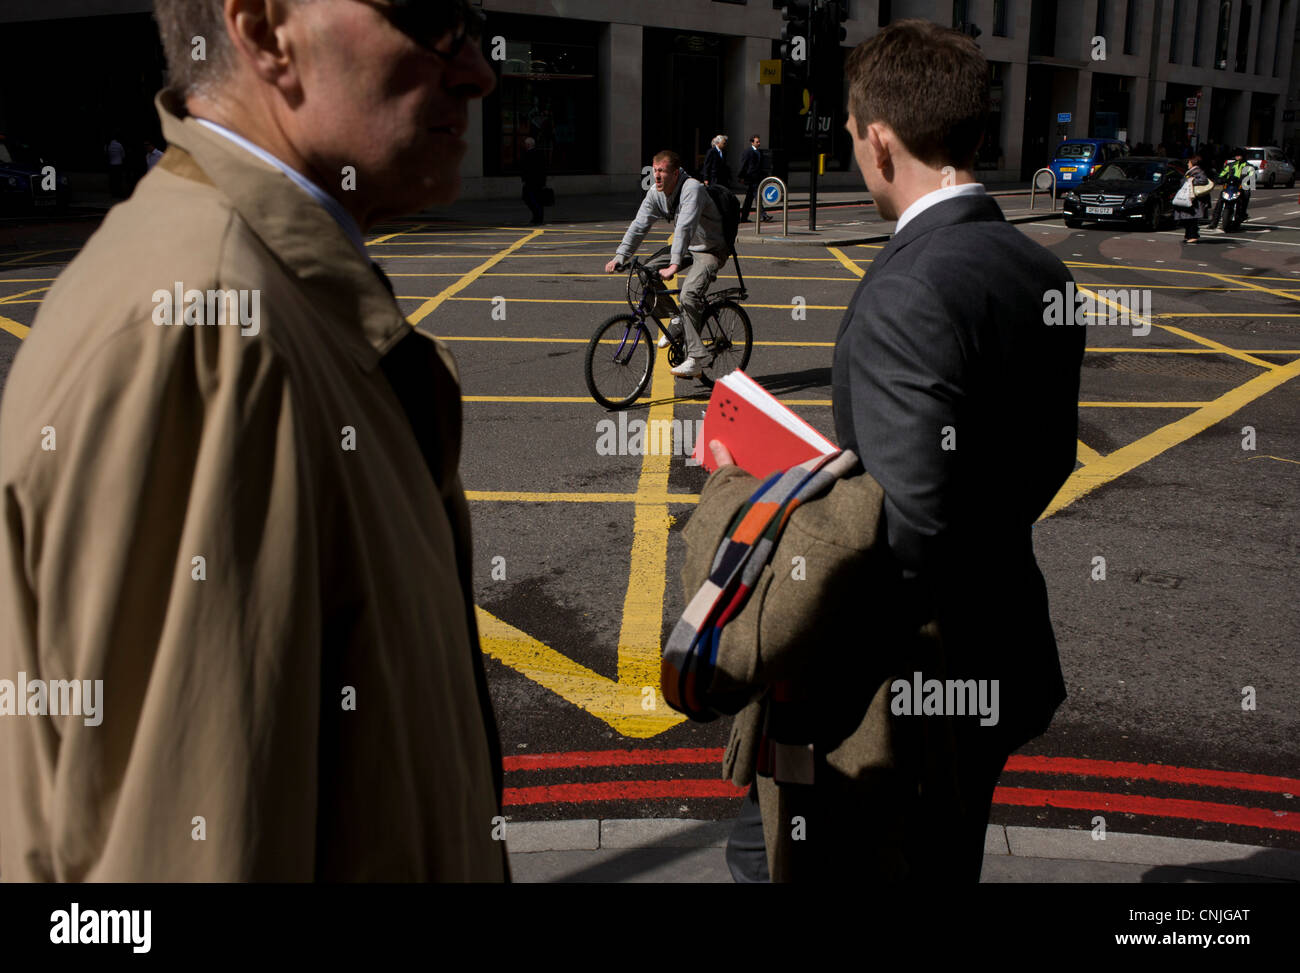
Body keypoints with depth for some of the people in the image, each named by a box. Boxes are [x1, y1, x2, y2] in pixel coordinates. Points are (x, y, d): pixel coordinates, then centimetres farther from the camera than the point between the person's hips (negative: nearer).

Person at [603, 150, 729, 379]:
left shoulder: (692, 189, -28)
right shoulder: (656, 193, -5)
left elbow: (685, 228, -39)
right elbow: (639, 225, -8)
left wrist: (674, 265, -48)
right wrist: (620, 256, -20)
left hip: (711, 250, -8)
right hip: (686, 248, 8)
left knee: (689, 294, -28)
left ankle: (697, 358, -21)